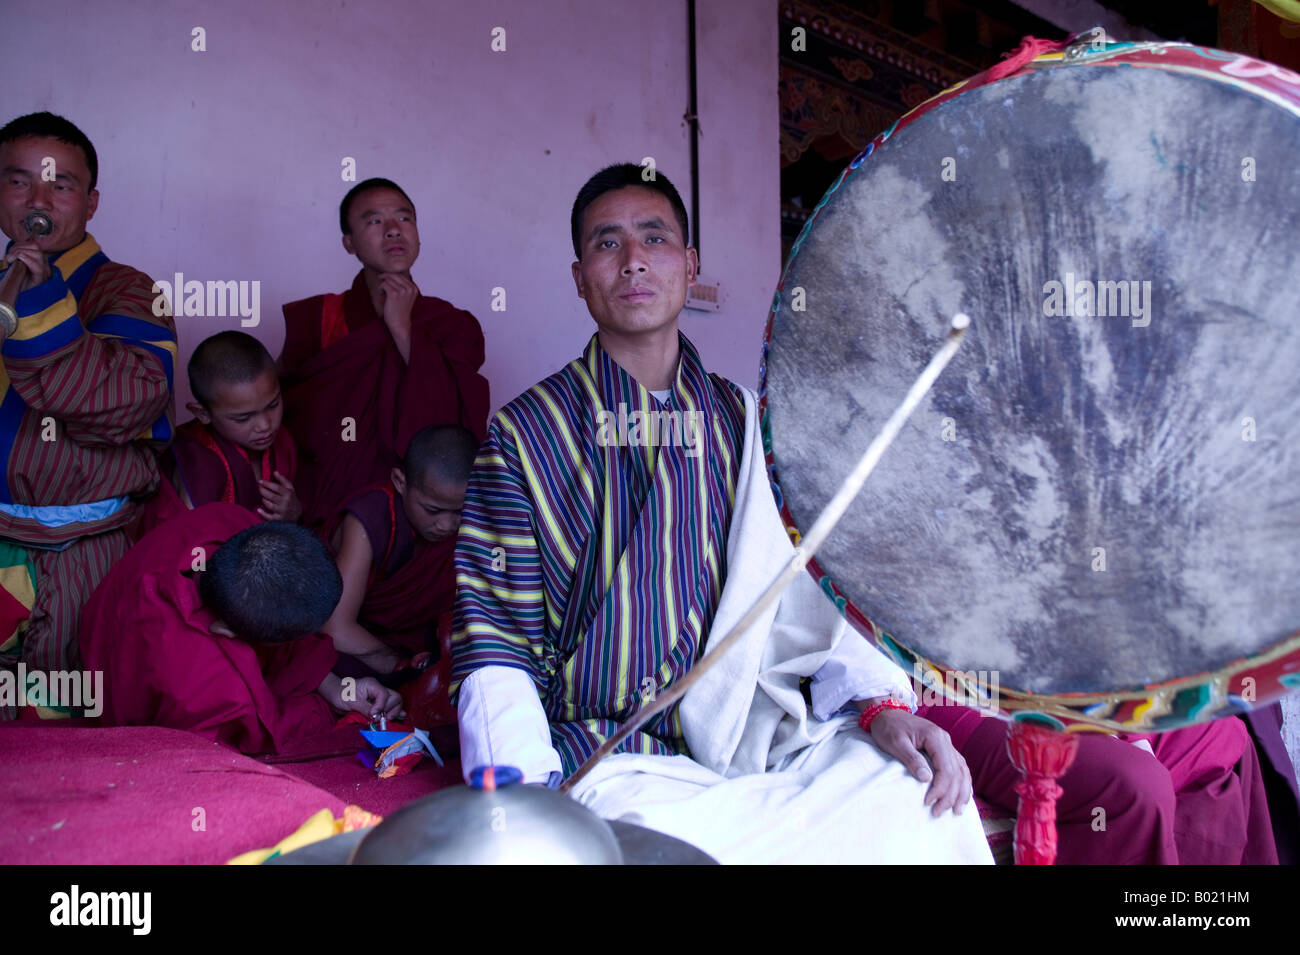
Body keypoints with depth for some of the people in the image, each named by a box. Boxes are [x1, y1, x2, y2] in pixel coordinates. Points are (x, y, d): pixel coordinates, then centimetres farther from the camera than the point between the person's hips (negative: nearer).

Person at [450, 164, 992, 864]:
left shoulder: (739, 421, 11)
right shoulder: (525, 433, -2)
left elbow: (792, 588, 9)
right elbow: (495, 642, -5)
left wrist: (878, 702, -8)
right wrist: (522, 799, -21)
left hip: (745, 740, 4)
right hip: (606, 762, -4)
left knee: (920, 791, -19)